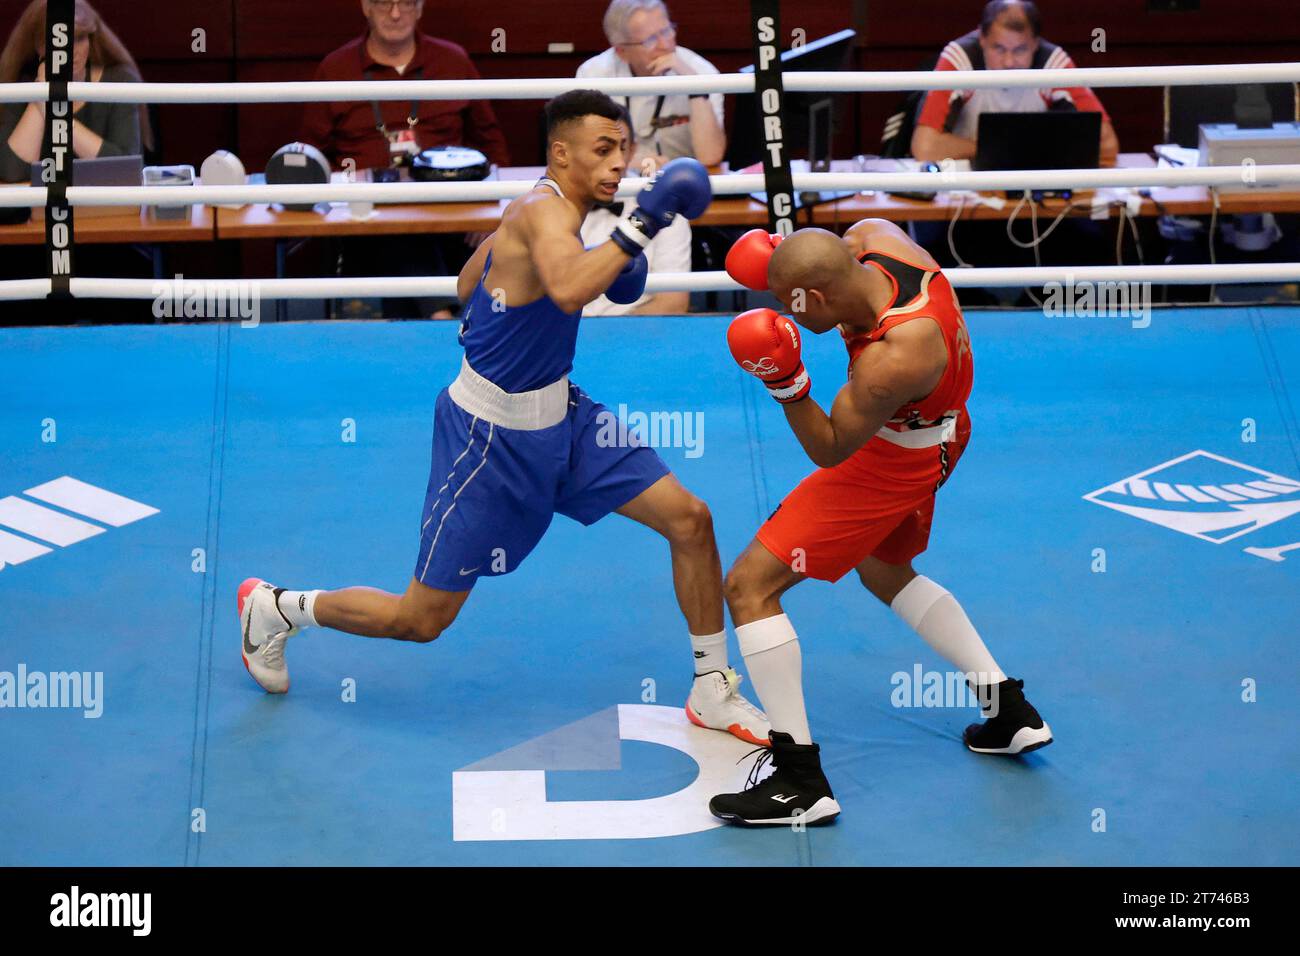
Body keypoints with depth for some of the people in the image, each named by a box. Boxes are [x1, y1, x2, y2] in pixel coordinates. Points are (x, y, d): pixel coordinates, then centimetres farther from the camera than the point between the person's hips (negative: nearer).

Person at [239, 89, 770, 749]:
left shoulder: (541, 212, 4)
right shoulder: (545, 211, -24)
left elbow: (467, 286, 18)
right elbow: (567, 291, -47)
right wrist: (638, 229, -46)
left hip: (557, 415, 9)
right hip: (493, 439, -9)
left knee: (690, 520, -1)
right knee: (421, 619, 2)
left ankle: (712, 693, 13)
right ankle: (274, 608, 27)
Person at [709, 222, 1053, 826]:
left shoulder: (893, 362, -38)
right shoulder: (879, 237, -18)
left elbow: (829, 449, -25)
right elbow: (852, 240, 9)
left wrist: (787, 385, -37)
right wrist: (791, 258, -8)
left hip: (890, 463, -10)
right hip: (935, 436, 10)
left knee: (749, 585, -9)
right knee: (885, 572, 33)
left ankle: (800, 782, -8)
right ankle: (1010, 711, 33)